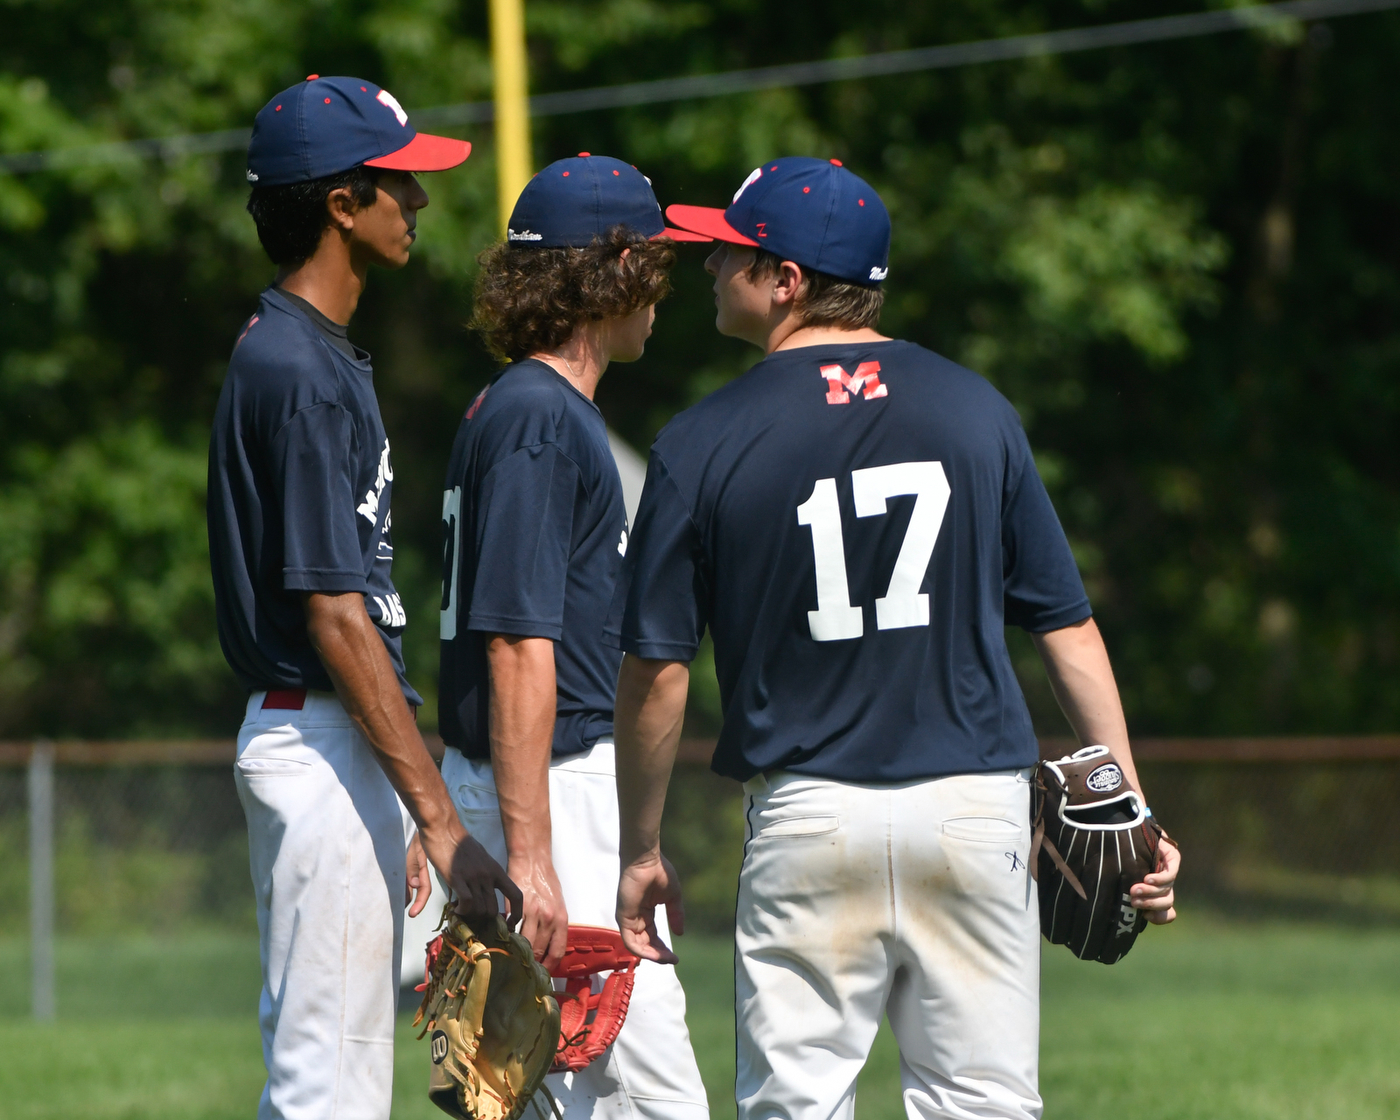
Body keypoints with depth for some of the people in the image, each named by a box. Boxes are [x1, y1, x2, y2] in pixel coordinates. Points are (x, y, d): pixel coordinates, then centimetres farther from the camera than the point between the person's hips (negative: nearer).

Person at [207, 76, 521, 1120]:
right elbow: (336, 619, -21)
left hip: (335, 750, 11)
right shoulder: (301, 373, -17)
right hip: (322, 748, -11)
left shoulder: (315, 355, 15)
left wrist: (405, 804, 21)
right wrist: (440, 818, -22)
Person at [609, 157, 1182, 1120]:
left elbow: (657, 671, -3)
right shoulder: (974, 408, 4)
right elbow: (1070, 628, 3)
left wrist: (643, 849, 8)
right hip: (977, 808, 2)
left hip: (809, 815, -2)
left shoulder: (707, 441, -4)